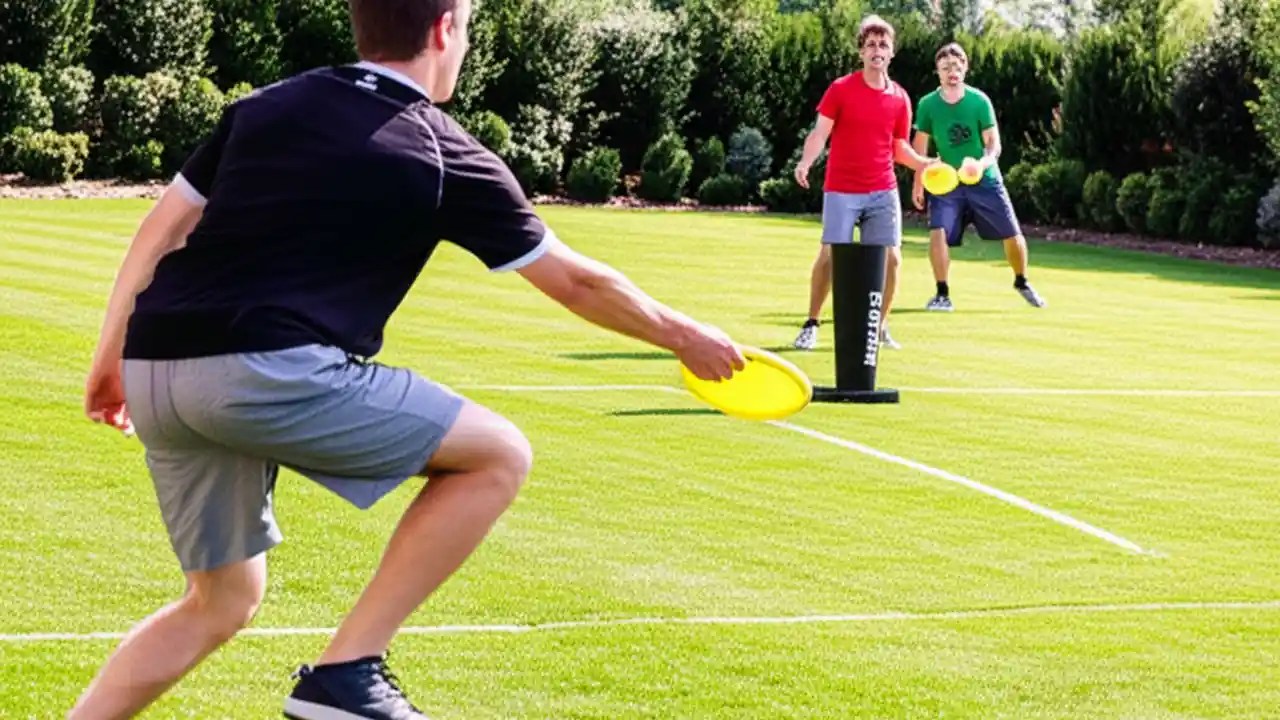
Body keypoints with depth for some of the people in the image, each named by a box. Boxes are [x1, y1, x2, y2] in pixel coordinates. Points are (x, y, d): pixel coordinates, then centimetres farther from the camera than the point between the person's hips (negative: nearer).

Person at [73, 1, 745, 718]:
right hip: (267, 369, -7)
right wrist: (683, 335, 28)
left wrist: (112, 357, 25)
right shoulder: (445, 157, 5)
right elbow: (575, 281, 14)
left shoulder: (265, 106, 19)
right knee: (498, 453, 5)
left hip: (156, 369, 7)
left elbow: (162, 229, 17)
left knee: (222, 602, 24)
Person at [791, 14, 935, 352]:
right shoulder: (840, 89, -4)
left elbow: (899, 147, 13)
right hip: (842, 191, -3)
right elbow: (820, 133, -7)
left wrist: (925, 164, -5)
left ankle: (880, 327, 14)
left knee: (890, 257, 0)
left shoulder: (899, 98, 6)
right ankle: (811, 325, 6)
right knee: (830, 255, -7)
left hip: (883, 192, 3)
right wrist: (805, 162, -25)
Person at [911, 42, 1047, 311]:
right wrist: (918, 185, -4)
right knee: (938, 232, -21)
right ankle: (942, 294, -7)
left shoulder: (979, 101, -10)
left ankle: (1021, 283, 31)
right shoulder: (928, 105, -7)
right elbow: (920, 147, 2)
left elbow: (994, 144, -10)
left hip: (985, 180, 0)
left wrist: (982, 163, -31)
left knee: (1013, 235, 4)